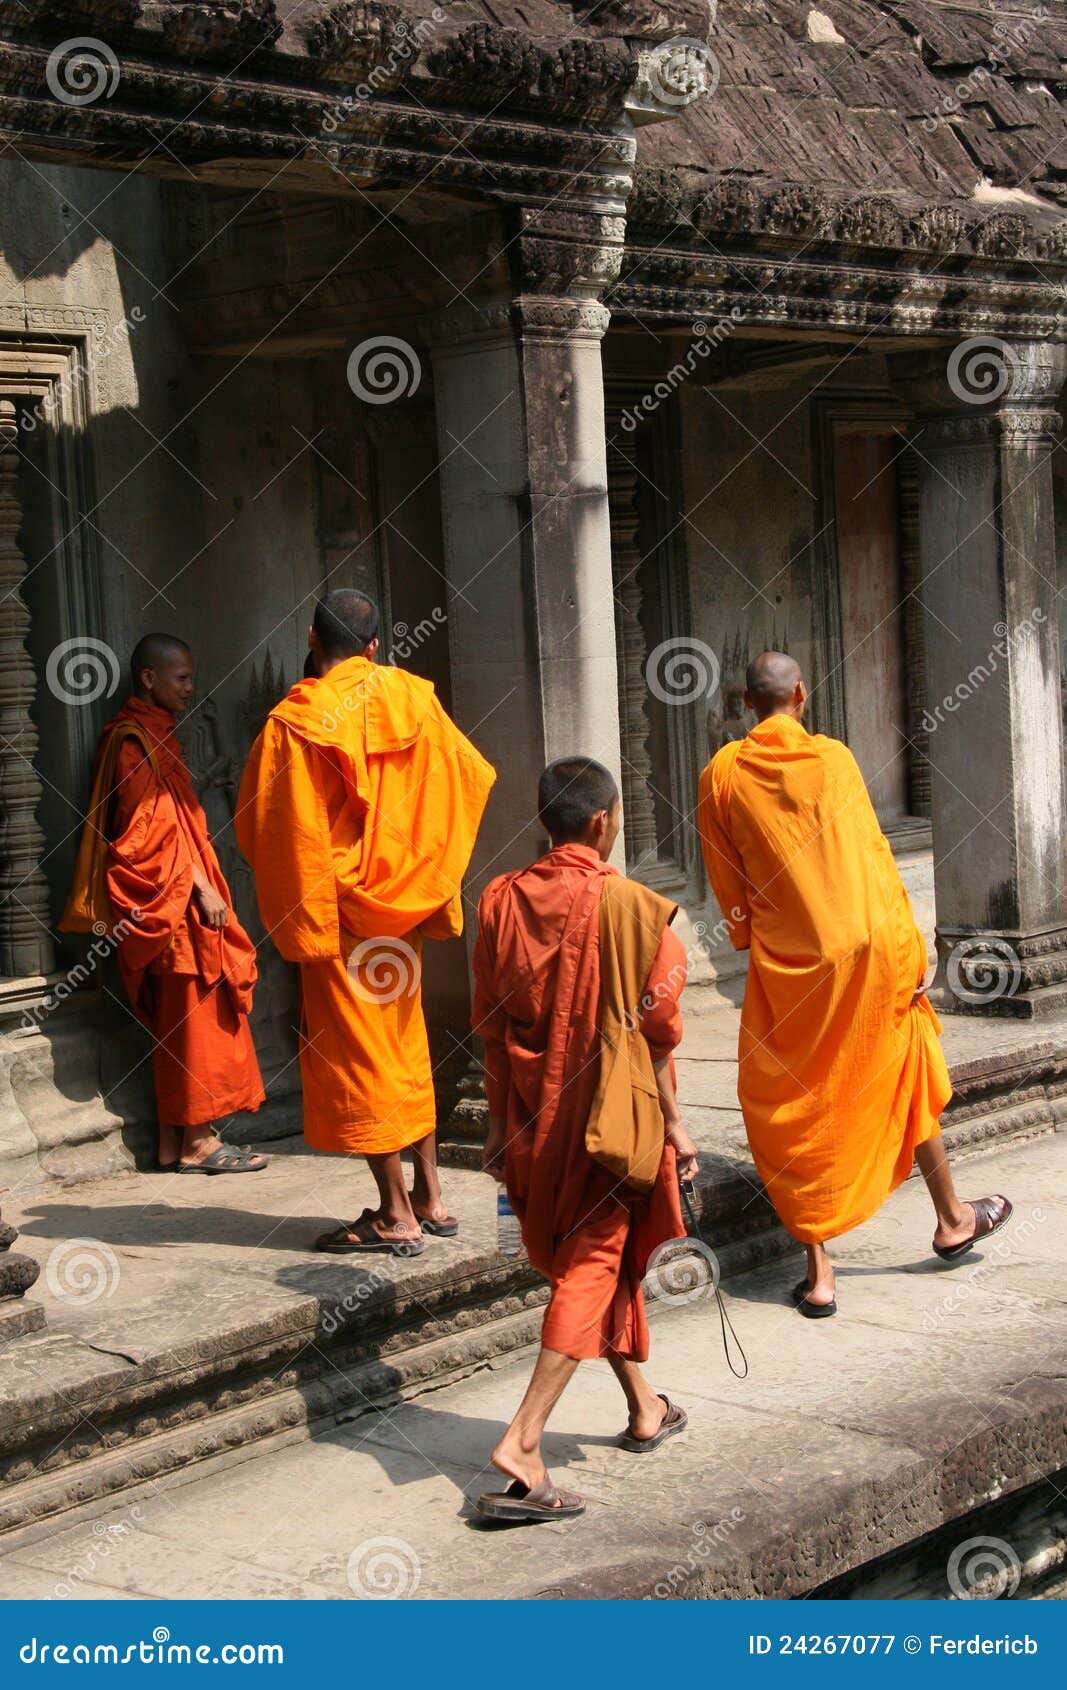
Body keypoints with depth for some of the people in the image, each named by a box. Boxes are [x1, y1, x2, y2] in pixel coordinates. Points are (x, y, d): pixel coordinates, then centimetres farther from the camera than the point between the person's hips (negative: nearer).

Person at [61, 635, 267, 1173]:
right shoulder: (135, 740, -12)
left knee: (178, 1023, 9)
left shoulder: (153, 735, 18)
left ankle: (175, 1143, 12)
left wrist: (202, 887, 18)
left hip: (180, 902, 10)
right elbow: (155, 827, -18)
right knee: (195, 1015, -7)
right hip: (172, 903, -10)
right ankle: (197, 1142, -3)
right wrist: (201, 888, -18)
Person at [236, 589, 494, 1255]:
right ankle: (430, 1199, 20)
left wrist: (295, 920, -4)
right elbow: (470, 779, 11)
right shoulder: (412, 699, 2)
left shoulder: (298, 721, -13)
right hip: (404, 904, 6)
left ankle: (395, 1215, 3)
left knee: (357, 1054, 1)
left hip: (342, 906, -5)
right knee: (406, 1043, 16)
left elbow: (267, 827, -13)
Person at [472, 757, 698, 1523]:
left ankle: (645, 1406, 35)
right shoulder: (626, 904, -13)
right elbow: (653, 1027, -10)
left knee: (599, 1251, 20)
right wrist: (674, 1121, 0)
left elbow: (491, 1026, 5)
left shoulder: (501, 900, 0)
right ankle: (523, 1441, -12)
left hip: (534, 1115, 6)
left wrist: (500, 1122, 13)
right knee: (593, 1265, -2)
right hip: (613, 1111, -5)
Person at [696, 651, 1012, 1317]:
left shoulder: (722, 775, -1)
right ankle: (952, 1221, 34)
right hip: (866, 948, 0)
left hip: (784, 964, 0)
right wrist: (908, 948, 1)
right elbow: (873, 856, -5)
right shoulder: (832, 757, -5)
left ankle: (819, 1273, 6)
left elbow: (728, 888, 6)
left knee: (795, 1107, 7)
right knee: (909, 1078, 19)